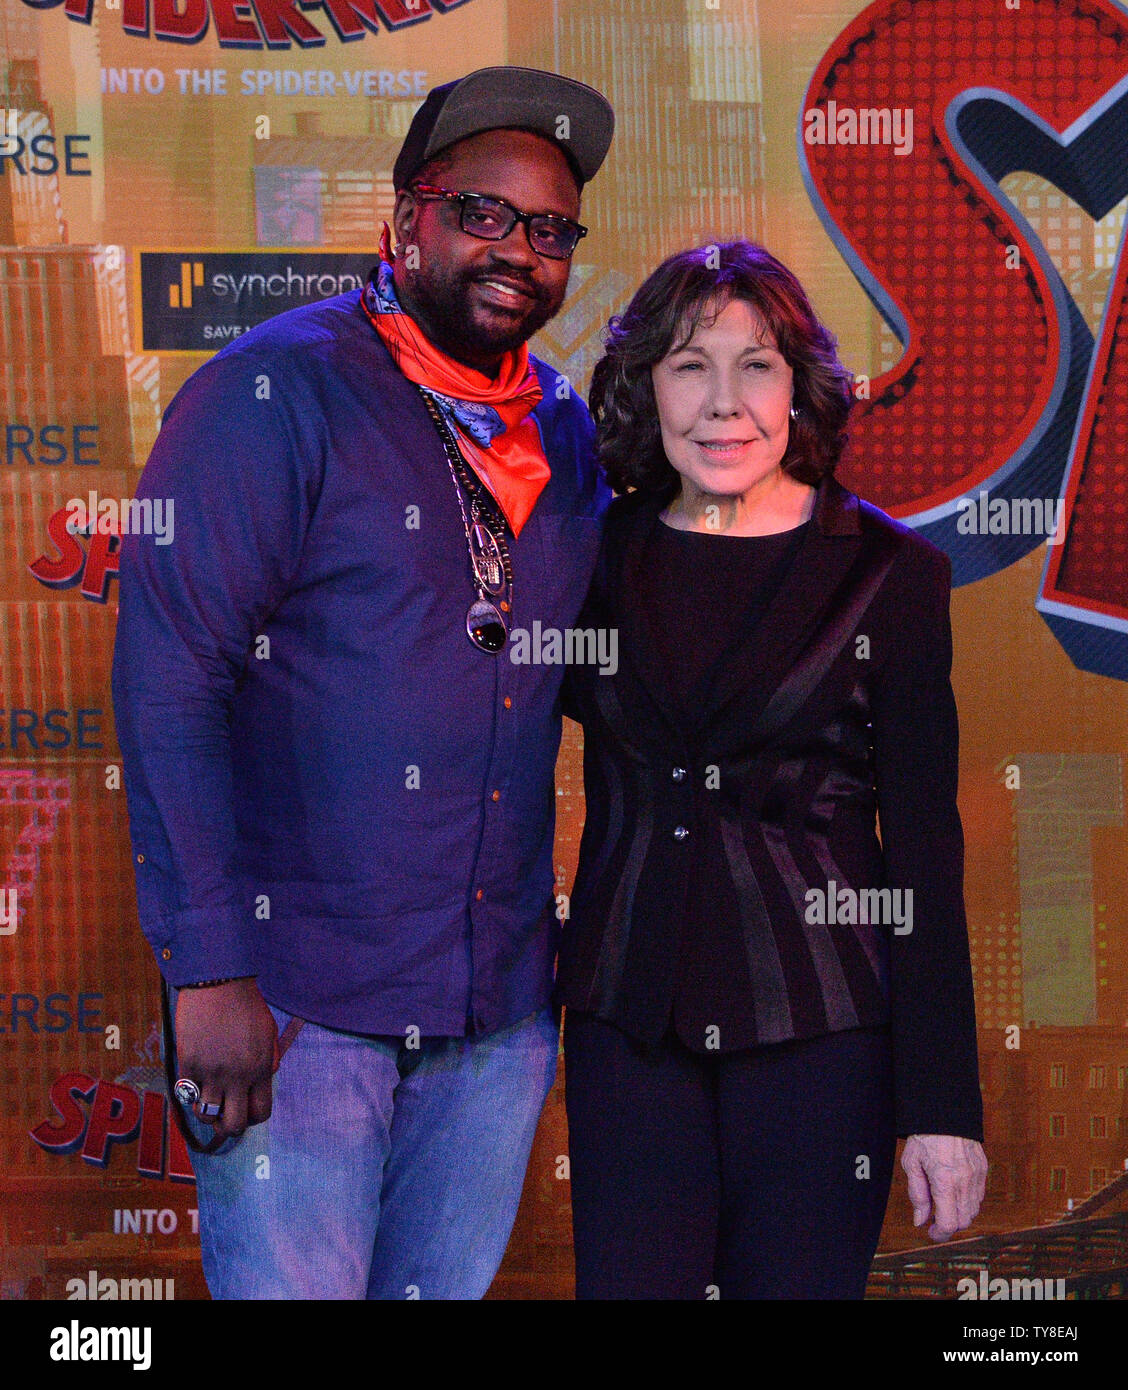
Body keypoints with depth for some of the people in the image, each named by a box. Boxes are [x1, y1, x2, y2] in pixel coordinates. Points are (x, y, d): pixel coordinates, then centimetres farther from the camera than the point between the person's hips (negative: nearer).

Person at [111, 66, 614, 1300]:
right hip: (298, 1002, -6)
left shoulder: (568, 438, 12)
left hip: (498, 1011, 6)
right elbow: (167, 676, -14)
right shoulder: (277, 393, -7)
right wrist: (208, 967, -18)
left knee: (446, 1290, 14)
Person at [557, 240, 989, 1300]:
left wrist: (944, 1105, -6)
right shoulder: (602, 556, 5)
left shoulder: (888, 571, -2)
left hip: (818, 1031, -2)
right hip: (628, 1026, 2)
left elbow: (924, 847, -4)